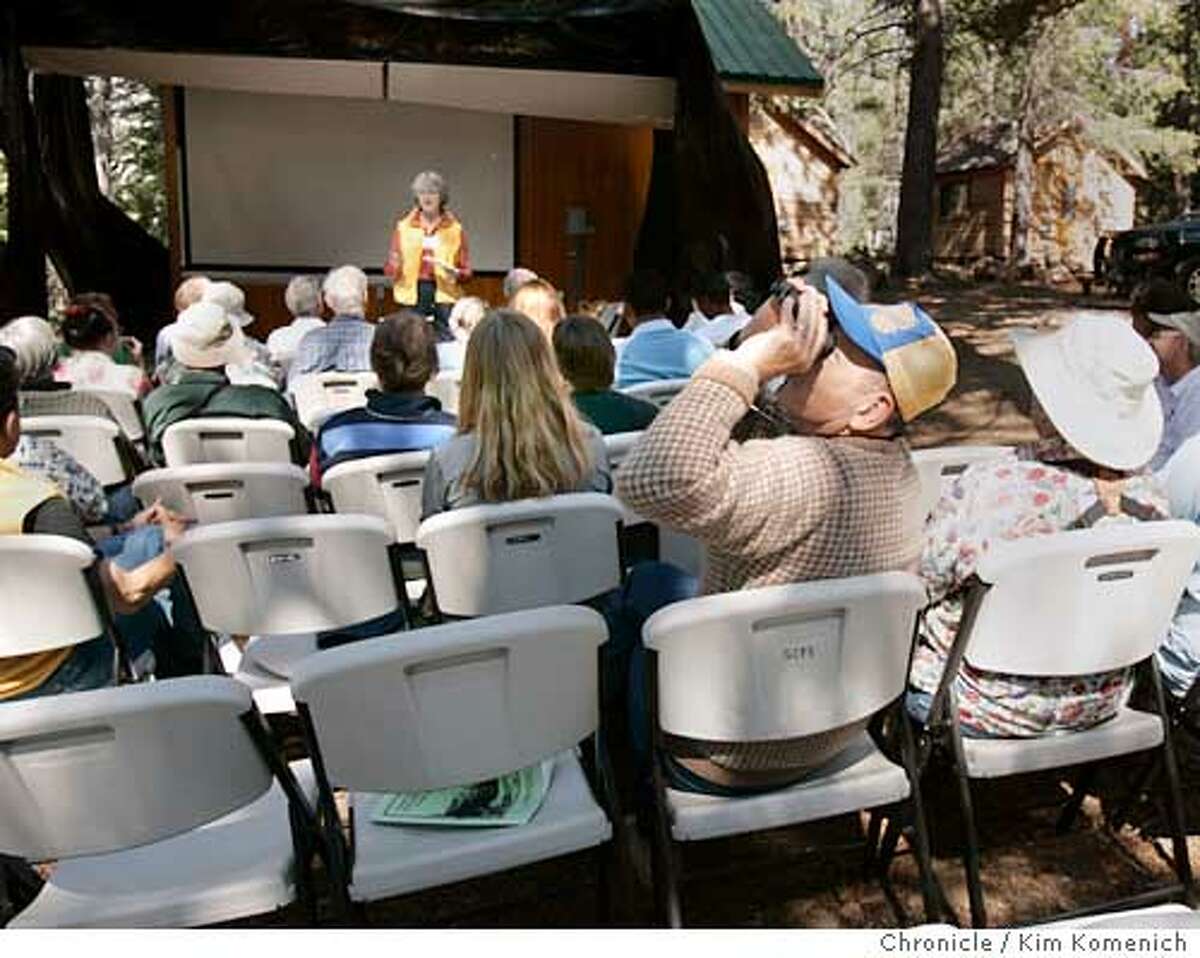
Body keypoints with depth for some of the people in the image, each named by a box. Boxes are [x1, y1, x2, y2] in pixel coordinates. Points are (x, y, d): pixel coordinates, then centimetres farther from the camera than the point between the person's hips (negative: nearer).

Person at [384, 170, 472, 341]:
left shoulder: (455, 229, 6)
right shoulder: (403, 226, 8)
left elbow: (466, 271, 7)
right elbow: (389, 267, 9)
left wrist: (454, 273, -14)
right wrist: (394, 266, -13)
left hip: (444, 295, -1)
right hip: (412, 294, 1)